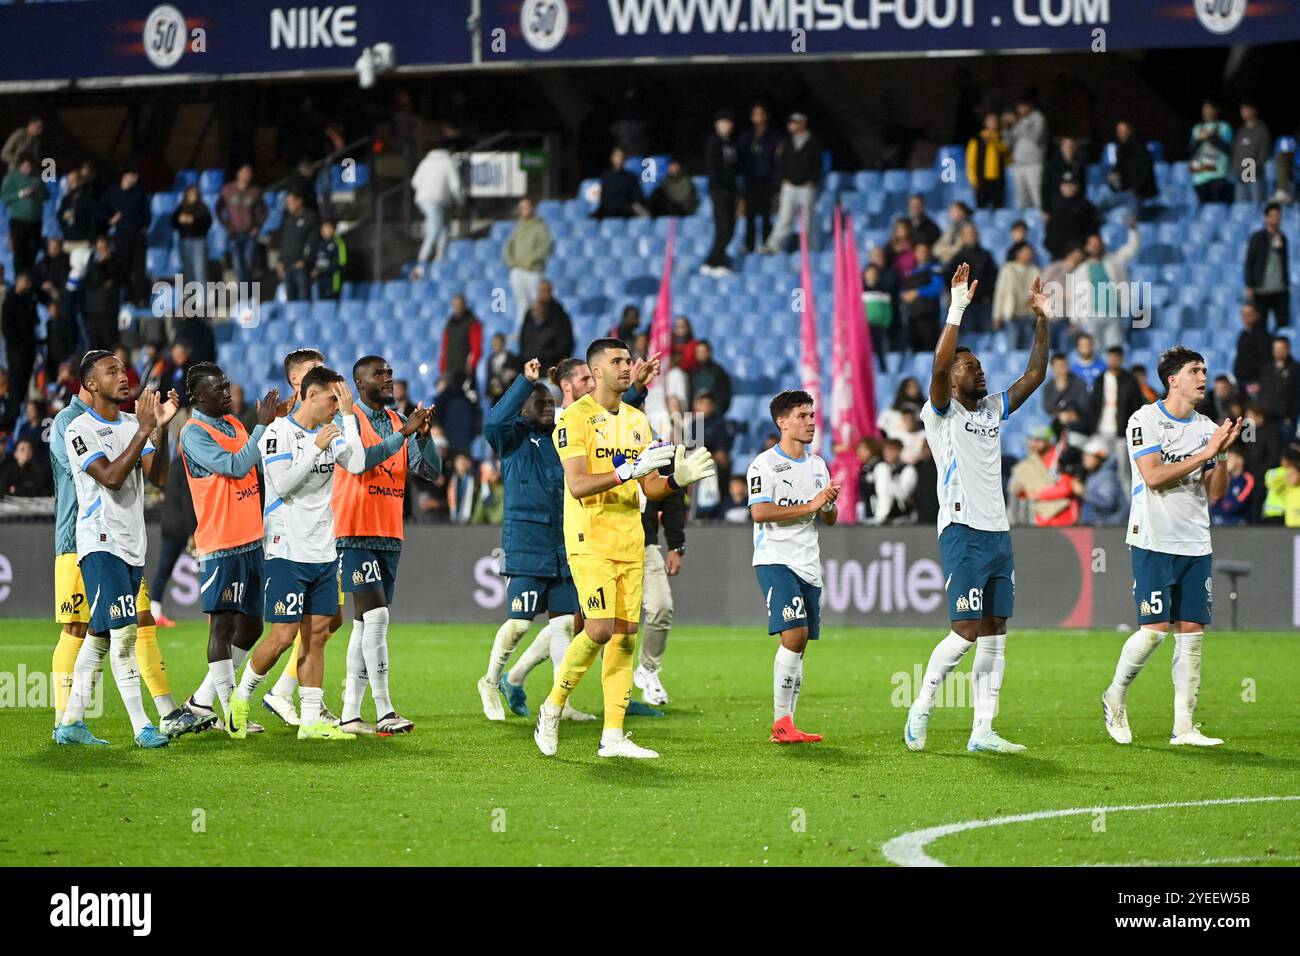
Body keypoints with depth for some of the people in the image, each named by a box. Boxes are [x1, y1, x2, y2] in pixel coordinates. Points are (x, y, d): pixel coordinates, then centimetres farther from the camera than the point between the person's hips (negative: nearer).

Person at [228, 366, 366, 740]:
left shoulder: (331, 433, 9)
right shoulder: (278, 432, -9)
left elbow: (357, 465, -6)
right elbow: (282, 482, -18)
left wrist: (349, 415, -7)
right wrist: (316, 448, -17)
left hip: (323, 552, 6)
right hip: (287, 551, -6)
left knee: (317, 633, 5)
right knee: (283, 635, -8)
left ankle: (310, 721, 7)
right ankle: (241, 697, 13)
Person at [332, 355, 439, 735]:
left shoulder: (400, 422, 13)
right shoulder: (346, 419, -5)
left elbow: (431, 471, 6)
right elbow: (359, 460, -22)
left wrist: (423, 435, -11)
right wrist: (403, 434, -25)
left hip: (389, 535, 7)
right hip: (355, 533, -7)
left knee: (365, 623, 8)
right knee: (376, 615, -16)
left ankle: (350, 714, 11)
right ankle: (384, 711, -18)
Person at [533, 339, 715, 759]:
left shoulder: (638, 421, 15)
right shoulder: (575, 418, -7)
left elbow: (649, 487, 17)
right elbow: (577, 484, -16)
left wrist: (677, 478, -3)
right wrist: (628, 471, -25)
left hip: (630, 543, 7)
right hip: (590, 540, -7)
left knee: (625, 635, 2)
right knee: (600, 629, -16)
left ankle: (613, 735, 3)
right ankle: (552, 708, 4)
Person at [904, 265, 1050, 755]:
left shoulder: (994, 410, 17)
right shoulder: (941, 412, -2)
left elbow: (1034, 376, 16)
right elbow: (939, 365, -19)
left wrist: (1042, 320, 8)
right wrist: (957, 309, -23)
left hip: (998, 533, 7)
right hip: (962, 533, -7)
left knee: (994, 634, 3)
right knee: (966, 631, -12)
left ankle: (983, 731, 4)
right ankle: (921, 708, 4)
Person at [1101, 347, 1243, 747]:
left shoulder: (1207, 428, 12)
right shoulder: (1145, 420, -5)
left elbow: (1215, 493, 10)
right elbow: (1154, 476, -16)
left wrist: (1222, 455, -6)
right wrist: (1205, 453, -15)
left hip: (1196, 545, 6)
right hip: (1154, 543, -6)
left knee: (1192, 631, 0)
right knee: (1155, 629, -12)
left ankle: (1184, 726, 2)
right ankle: (1115, 697, 12)